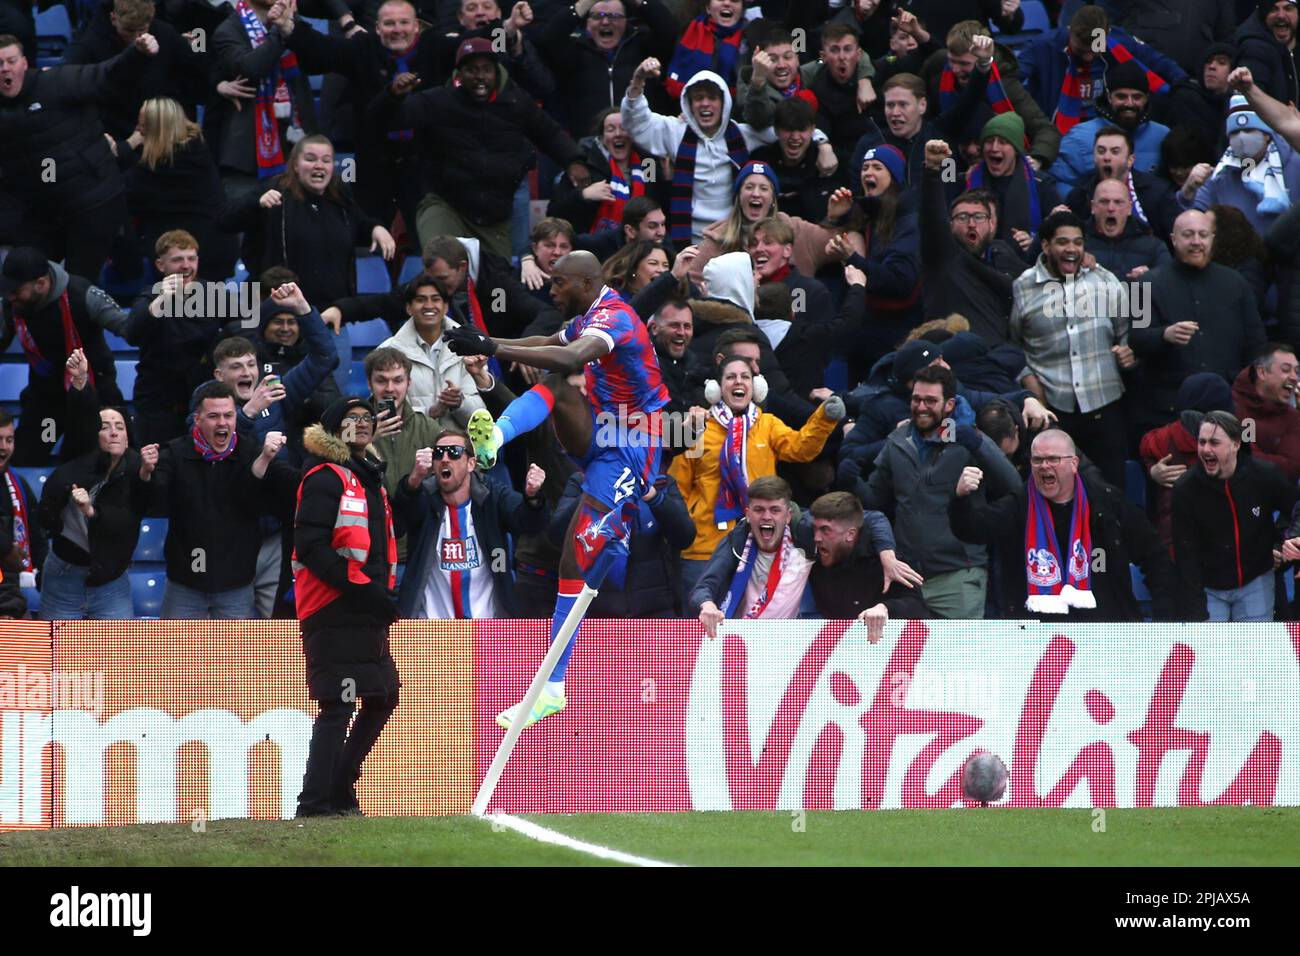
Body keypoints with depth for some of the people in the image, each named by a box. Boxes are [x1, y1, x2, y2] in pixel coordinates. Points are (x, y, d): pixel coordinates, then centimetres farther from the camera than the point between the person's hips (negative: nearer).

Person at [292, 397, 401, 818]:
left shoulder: (371, 479, 22)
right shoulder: (325, 478, -7)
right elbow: (310, 546, -17)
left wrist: (385, 591, 14)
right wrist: (361, 588, -20)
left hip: (368, 612, 10)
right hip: (335, 612, -10)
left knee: (382, 701, 15)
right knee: (338, 705, -13)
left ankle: (339, 791, 24)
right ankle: (315, 802, -11)